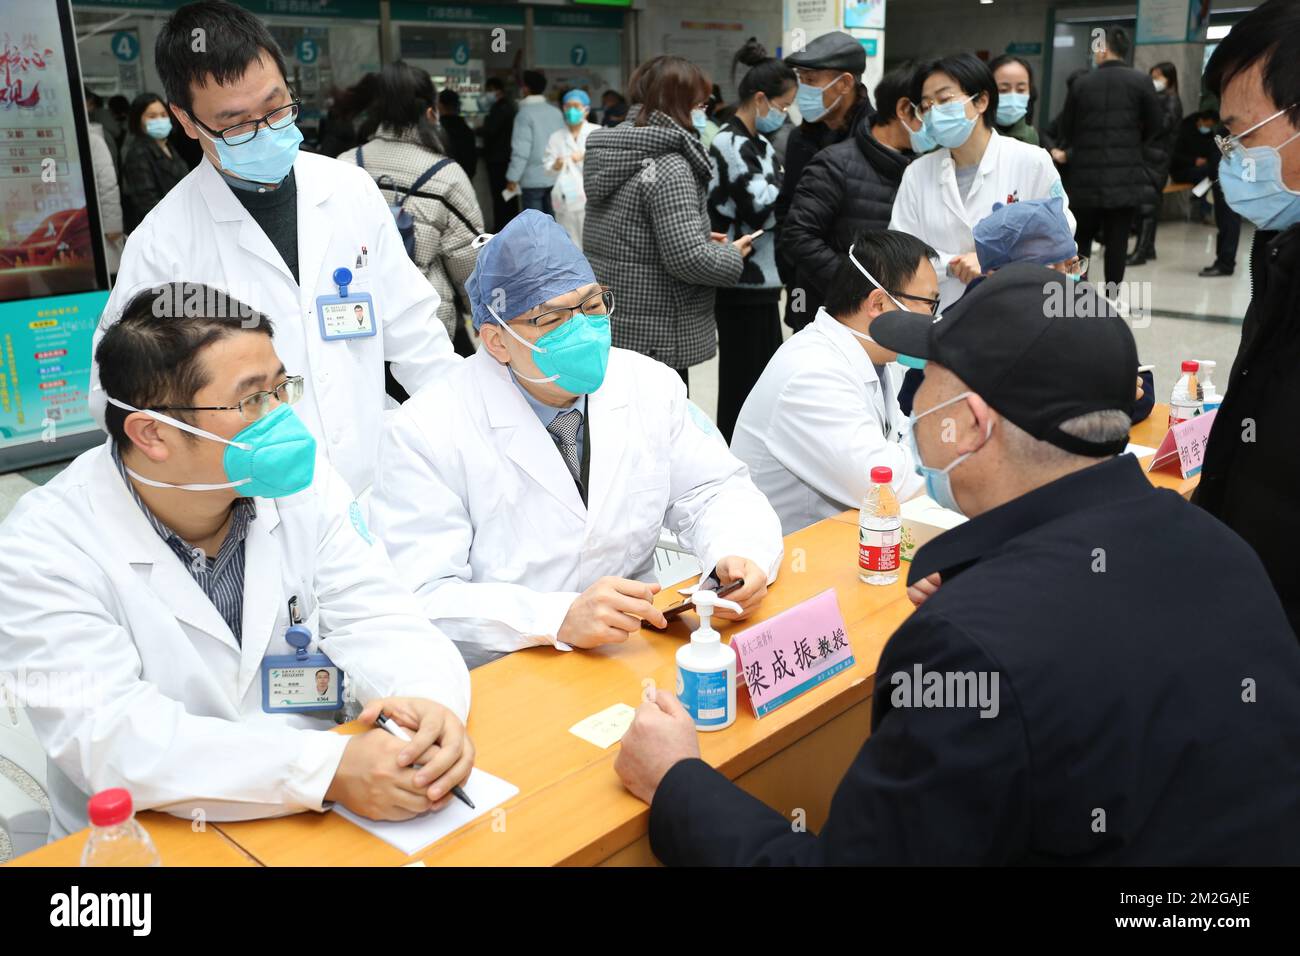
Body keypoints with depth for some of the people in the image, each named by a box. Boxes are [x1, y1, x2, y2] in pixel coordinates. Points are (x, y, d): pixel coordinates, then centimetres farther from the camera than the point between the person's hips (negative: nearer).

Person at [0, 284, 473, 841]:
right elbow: (110, 739, -23)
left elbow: (375, 621, -7)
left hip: (314, 819, 2)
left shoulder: (303, 486, -4)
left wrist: (430, 701, -30)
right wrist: (330, 769, -33)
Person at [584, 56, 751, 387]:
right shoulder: (669, 166, -17)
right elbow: (689, 259, -24)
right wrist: (733, 255, -5)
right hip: (654, 340, -9)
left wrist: (703, 238, 13)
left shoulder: (613, 153, 10)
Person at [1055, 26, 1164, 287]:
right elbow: (1156, 125, 1)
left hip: (1086, 174, 0)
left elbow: (1066, 129, 5)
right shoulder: (1141, 81, -2)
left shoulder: (1082, 83, 0)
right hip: (1126, 174, 0)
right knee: (1117, 240, 3)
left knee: (1081, 236, 12)